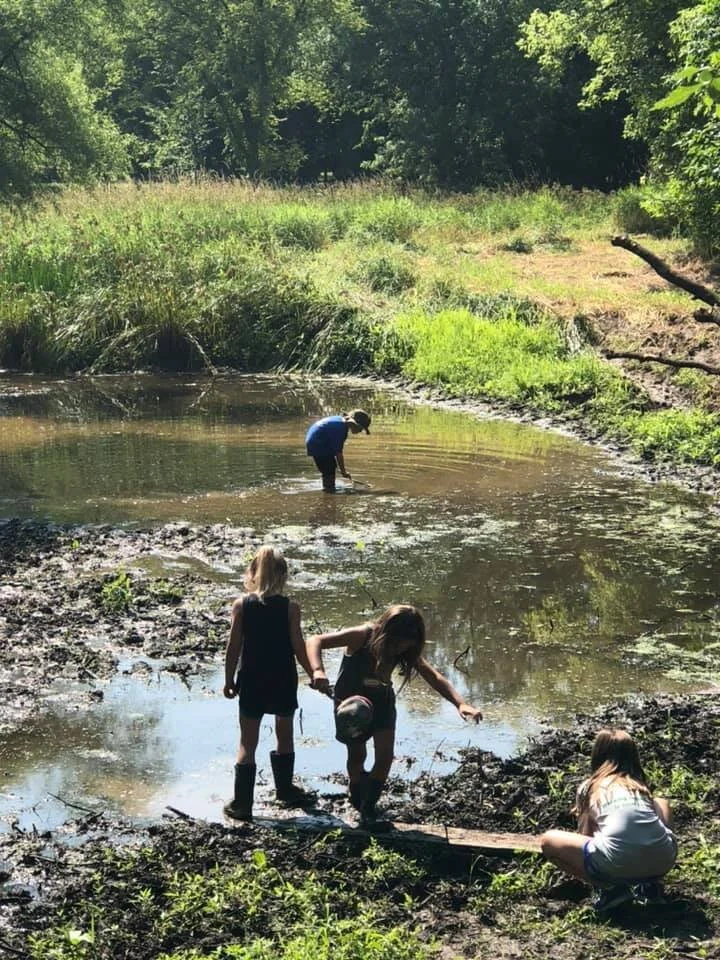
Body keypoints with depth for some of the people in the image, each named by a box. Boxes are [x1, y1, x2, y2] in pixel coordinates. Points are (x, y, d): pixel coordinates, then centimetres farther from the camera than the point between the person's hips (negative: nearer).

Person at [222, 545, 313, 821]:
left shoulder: (241, 605, -9)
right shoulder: (290, 608, -11)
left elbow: (233, 646, -6)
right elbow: (298, 646, -8)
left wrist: (229, 679, 5)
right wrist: (313, 674, 6)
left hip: (251, 681, 0)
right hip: (283, 680, 0)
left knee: (248, 741, 5)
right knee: (285, 735, 20)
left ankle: (242, 803, 5)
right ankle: (284, 788, 36)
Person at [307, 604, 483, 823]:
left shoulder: (407, 650, -16)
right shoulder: (362, 636, -30)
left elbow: (434, 677, -19)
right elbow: (315, 641, -36)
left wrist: (460, 703, -35)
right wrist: (318, 671, -55)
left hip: (381, 700, 3)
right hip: (351, 702, -3)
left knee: (385, 756, -7)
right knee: (357, 755, 7)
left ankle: (369, 806, 12)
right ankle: (356, 796, 37)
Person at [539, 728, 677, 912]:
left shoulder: (589, 787, 21)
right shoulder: (640, 785, 28)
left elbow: (585, 836, 32)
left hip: (617, 864, -4)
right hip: (663, 860, 4)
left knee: (547, 840, 20)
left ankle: (612, 886, 4)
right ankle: (651, 881, 19)